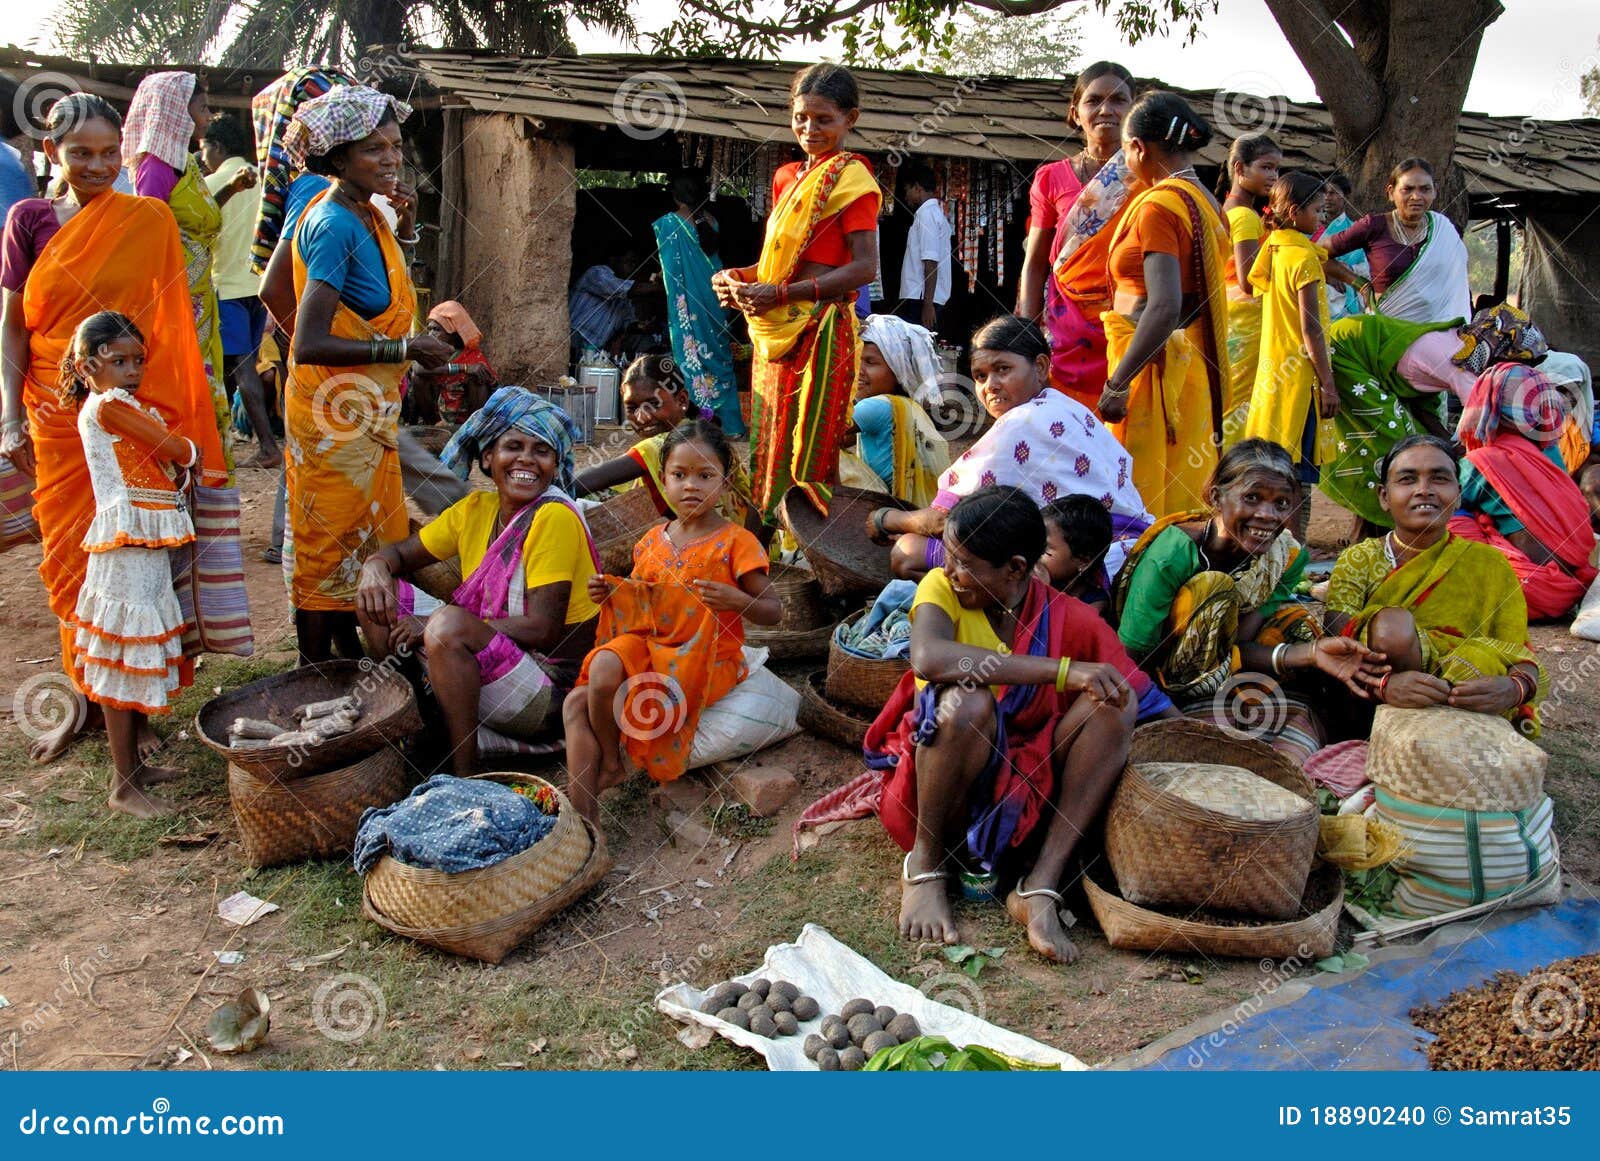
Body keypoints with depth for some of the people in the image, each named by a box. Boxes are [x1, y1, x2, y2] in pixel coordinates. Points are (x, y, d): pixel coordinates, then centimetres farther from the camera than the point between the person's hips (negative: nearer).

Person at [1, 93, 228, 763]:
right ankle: (86, 699, 21)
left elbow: (170, 322, 4)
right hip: (57, 416, 1)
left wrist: (173, 418, 0)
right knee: (68, 558, 7)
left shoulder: (148, 220, 1)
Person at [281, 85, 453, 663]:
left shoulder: (368, 217, 8)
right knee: (328, 546, 2)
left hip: (367, 409, 9)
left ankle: (351, 662, 31)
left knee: (366, 541, 17)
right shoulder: (335, 226, -21)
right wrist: (403, 349, -26)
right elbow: (310, 343, -28)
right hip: (334, 413, -9)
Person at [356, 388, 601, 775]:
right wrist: (376, 568, -12)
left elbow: (542, 629, -23)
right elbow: (398, 553, 14)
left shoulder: (554, 517, -18)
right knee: (378, 591, 3)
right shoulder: (476, 508, 4)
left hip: (547, 690, -8)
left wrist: (434, 627, -21)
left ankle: (464, 773, -21)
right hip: (487, 657, 8)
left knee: (448, 622, -34)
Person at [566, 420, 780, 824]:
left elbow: (774, 611, -5)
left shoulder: (735, 542, -5)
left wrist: (735, 600, -25)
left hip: (704, 659, -6)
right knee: (577, 703, -17)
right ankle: (583, 814, -12)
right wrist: (608, 593, 2)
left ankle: (611, 762, -2)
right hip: (648, 644, 6)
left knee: (605, 672, -28)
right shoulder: (652, 541, 11)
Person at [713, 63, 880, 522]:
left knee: (807, 453, -4)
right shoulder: (787, 177, 16)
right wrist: (738, 277, 1)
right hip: (774, 328, 8)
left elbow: (864, 267, -14)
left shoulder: (851, 180, -6)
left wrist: (782, 293, -19)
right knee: (767, 445, 11)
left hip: (821, 327, -7)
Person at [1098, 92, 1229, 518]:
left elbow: (1164, 307, -23)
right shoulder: (1205, 202, 14)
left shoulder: (1158, 204, -13)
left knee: (1144, 493, -3)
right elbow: (1196, 300, 15)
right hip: (1193, 365, 9)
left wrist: (1117, 382, -21)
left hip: (1153, 362, -9)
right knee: (1185, 490, 13)